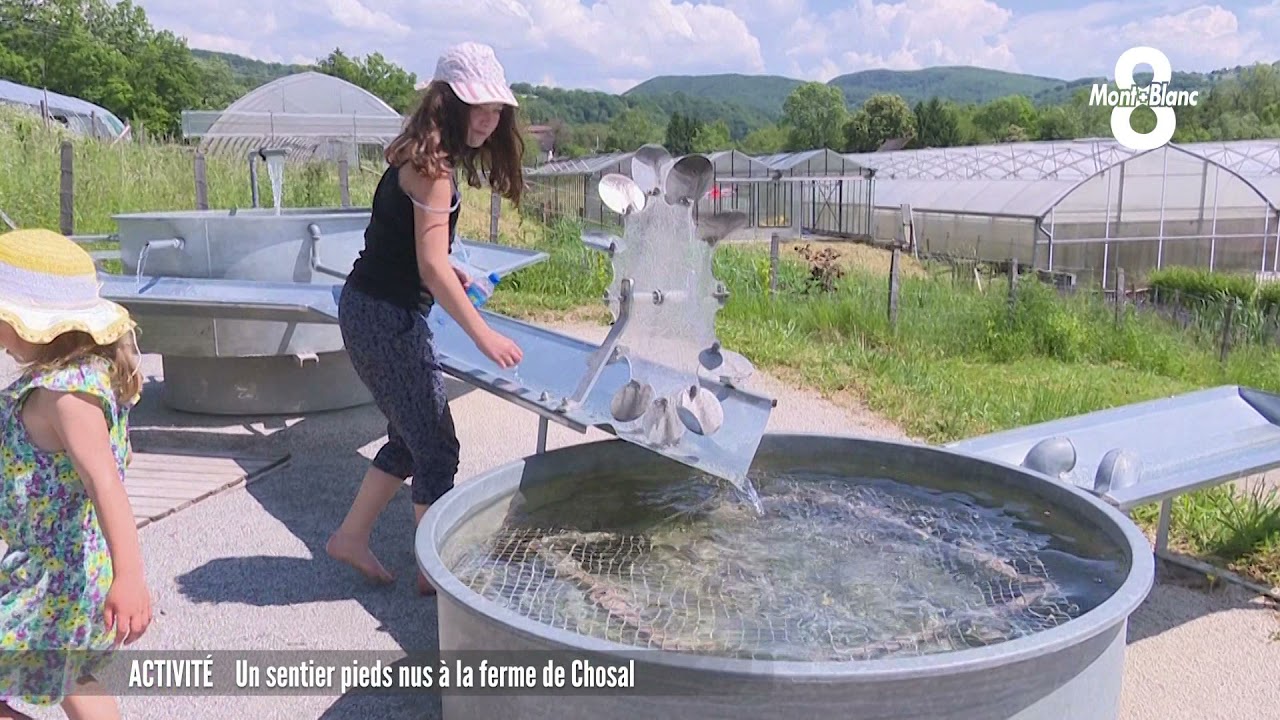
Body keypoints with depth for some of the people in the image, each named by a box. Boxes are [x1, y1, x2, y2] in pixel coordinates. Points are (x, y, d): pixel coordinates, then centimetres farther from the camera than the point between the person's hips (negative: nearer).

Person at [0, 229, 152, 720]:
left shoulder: (64, 393, -28)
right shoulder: (89, 369, 2)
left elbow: (104, 481, -38)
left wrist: (129, 578, -46)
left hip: (56, 579, -11)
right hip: (69, 570, 11)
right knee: (69, 678, 26)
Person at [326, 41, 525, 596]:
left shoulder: (425, 155, 11)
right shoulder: (435, 165, -18)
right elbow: (432, 266, -23)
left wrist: (447, 273, 4)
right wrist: (483, 335, -20)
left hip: (374, 309, 10)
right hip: (386, 318, -10)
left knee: (411, 437, 19)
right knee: (437, 447, 2)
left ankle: (350, 537, 30)